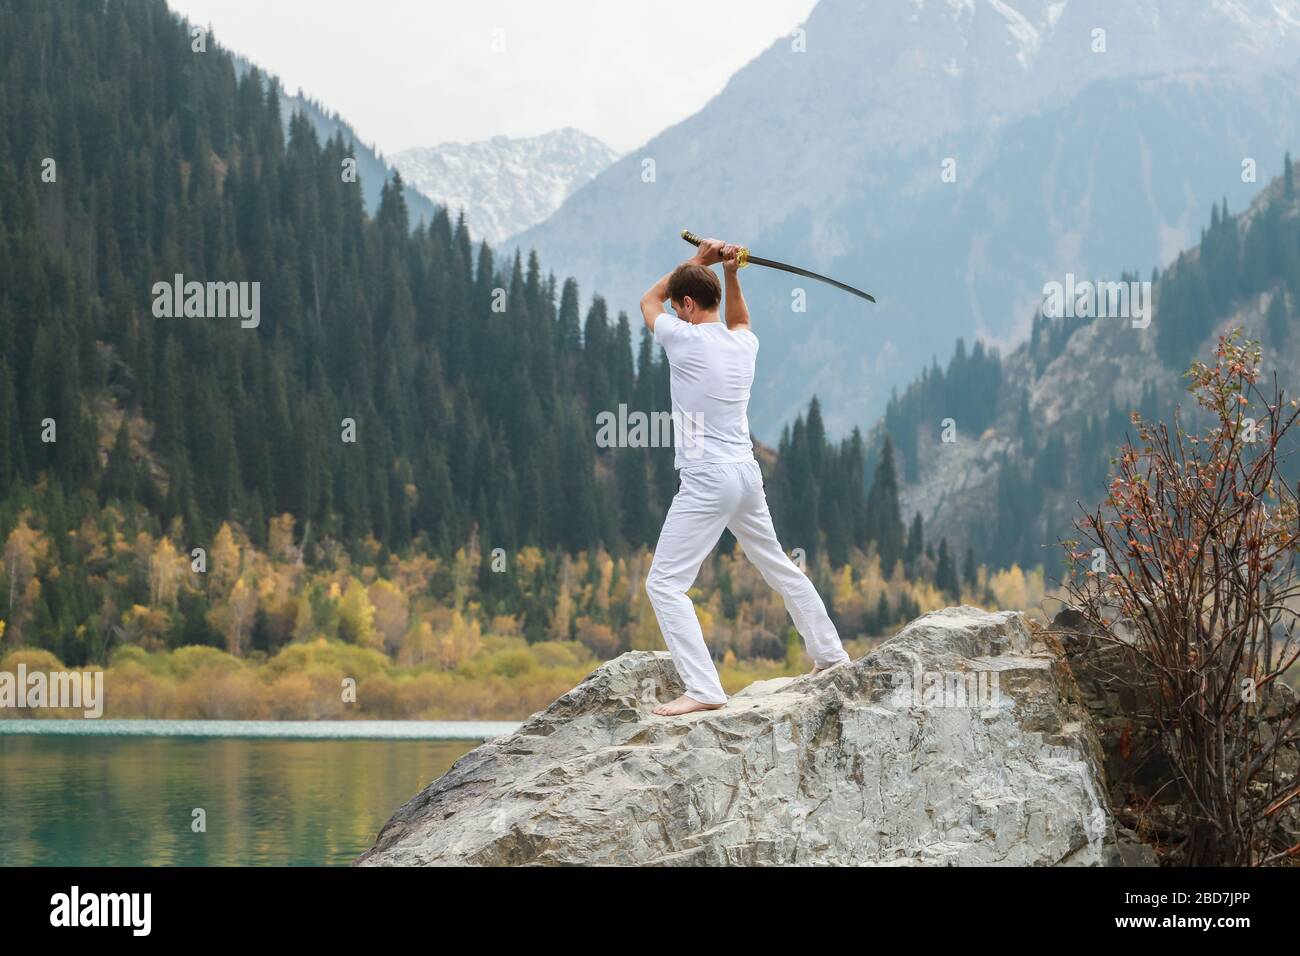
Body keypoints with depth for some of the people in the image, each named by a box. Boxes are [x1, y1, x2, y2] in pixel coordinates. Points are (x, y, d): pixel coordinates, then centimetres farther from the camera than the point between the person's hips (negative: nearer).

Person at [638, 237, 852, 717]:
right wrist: (730, 273, 21)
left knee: (665, 583, -8)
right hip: (747, 475, 8)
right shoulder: (743, 344, 7)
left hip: (707, 481, -8)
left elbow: (650, 301, 10)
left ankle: (703, 689, -19)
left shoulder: (685, 338, -11)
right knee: (779, 567, 25)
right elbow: (740, 320, 35)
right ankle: (829, 654, 36)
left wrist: (698, 260, 14)